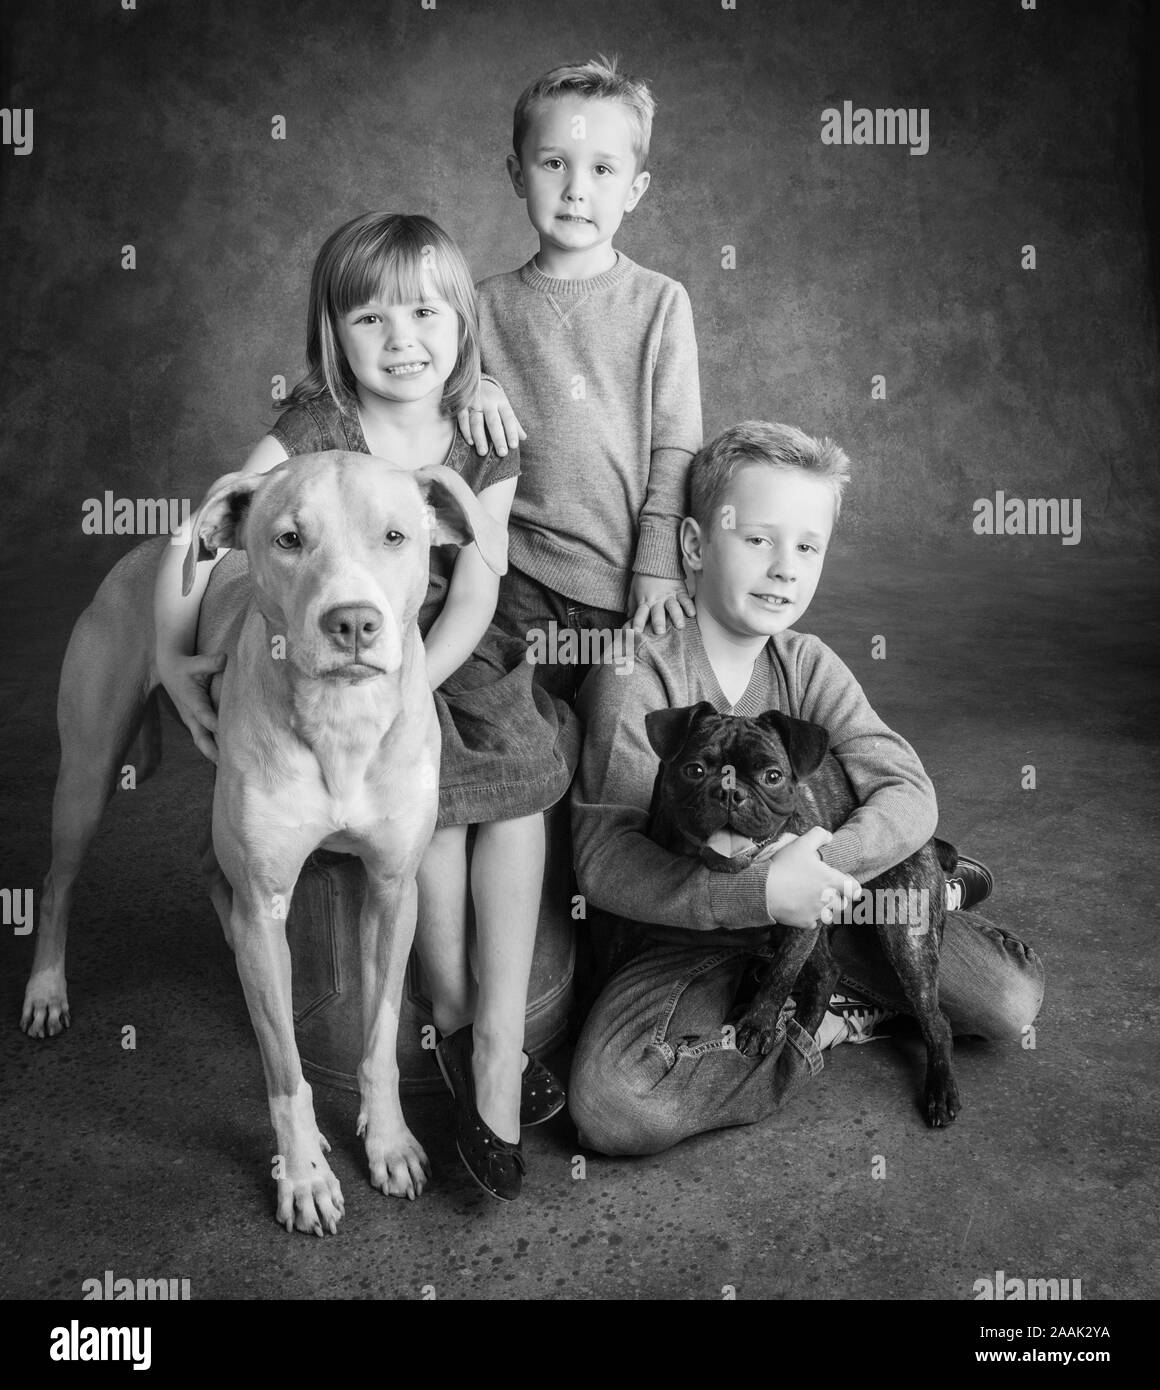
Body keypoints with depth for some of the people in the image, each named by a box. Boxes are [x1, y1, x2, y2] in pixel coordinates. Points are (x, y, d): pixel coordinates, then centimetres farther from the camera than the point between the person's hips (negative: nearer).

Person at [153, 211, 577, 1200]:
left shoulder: (485, 450, -2)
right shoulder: (312, 437, -10)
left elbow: (472, 599, -9)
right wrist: (175, 660, -19)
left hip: (446, 658, 3)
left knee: (522, 762, -23)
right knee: (427, 771, -28)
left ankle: (499, 1041, -19)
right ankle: (455, 1021, -11)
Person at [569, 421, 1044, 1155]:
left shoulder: (807, 665, -3)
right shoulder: (639, 674, -18)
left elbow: (910, 794, -11)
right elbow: (605, 860, -23)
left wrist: (824, 865, -31)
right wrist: (760, 892, -35)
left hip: (818, 907, 3)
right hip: (693, 936, -3)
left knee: (1014, 997, -7)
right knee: (610, 1104, -30)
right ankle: (832, 1022, -10)